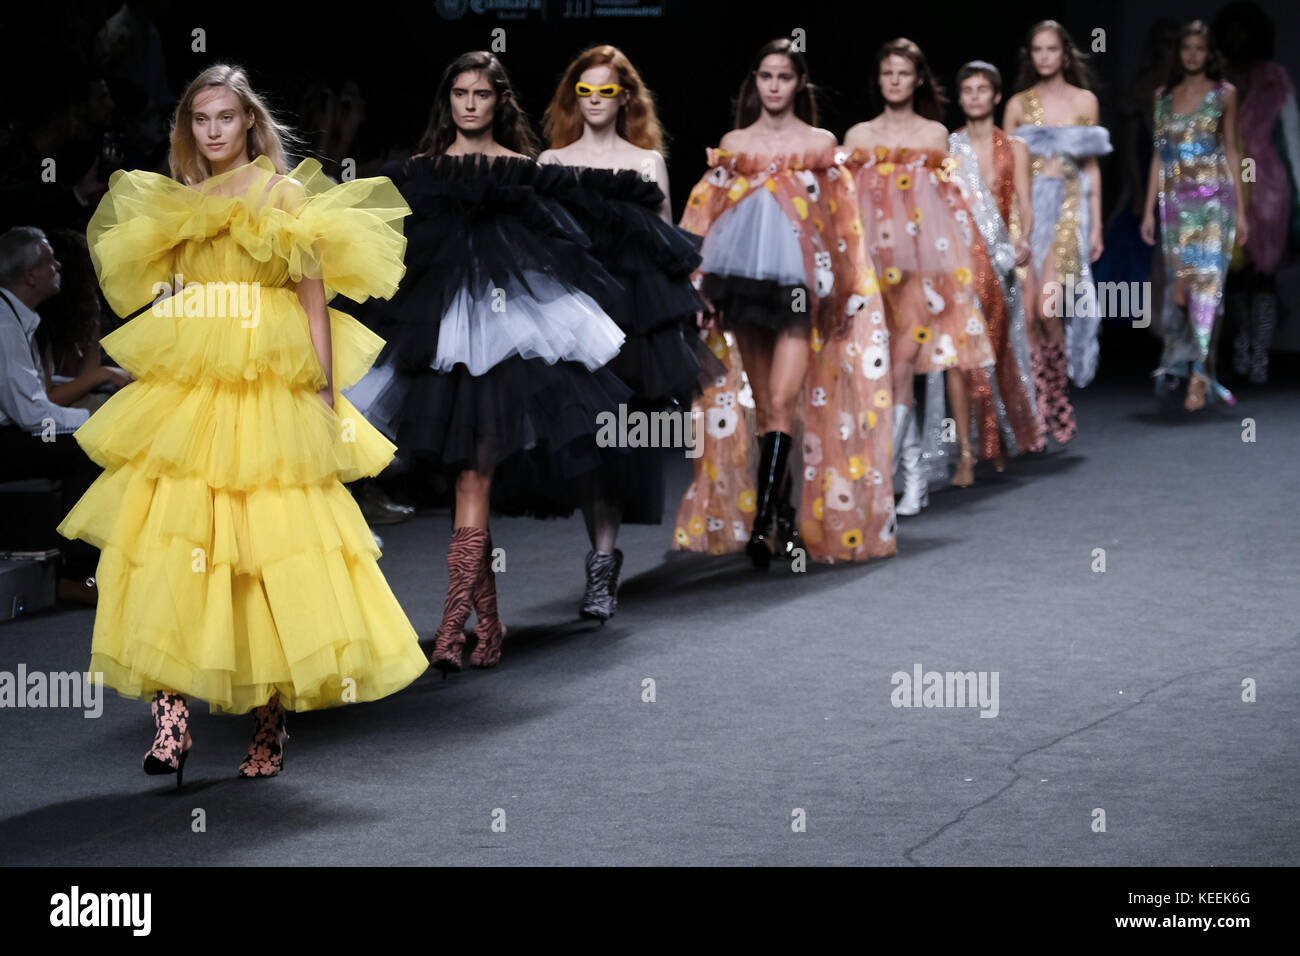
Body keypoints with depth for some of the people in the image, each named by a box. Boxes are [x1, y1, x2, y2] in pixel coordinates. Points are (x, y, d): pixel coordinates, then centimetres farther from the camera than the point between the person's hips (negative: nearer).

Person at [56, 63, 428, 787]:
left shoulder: (287, 196, 3)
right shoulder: (171, 204, 15)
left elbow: (315, 299, 1)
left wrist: (326, 398, -5)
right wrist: (157, 386, 11)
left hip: (268, 398, -3)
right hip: (182, 395, 3)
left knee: (271, 552, -4)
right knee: (170, 548, -11)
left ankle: (270, 724, 6)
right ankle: (172, 722, -16)